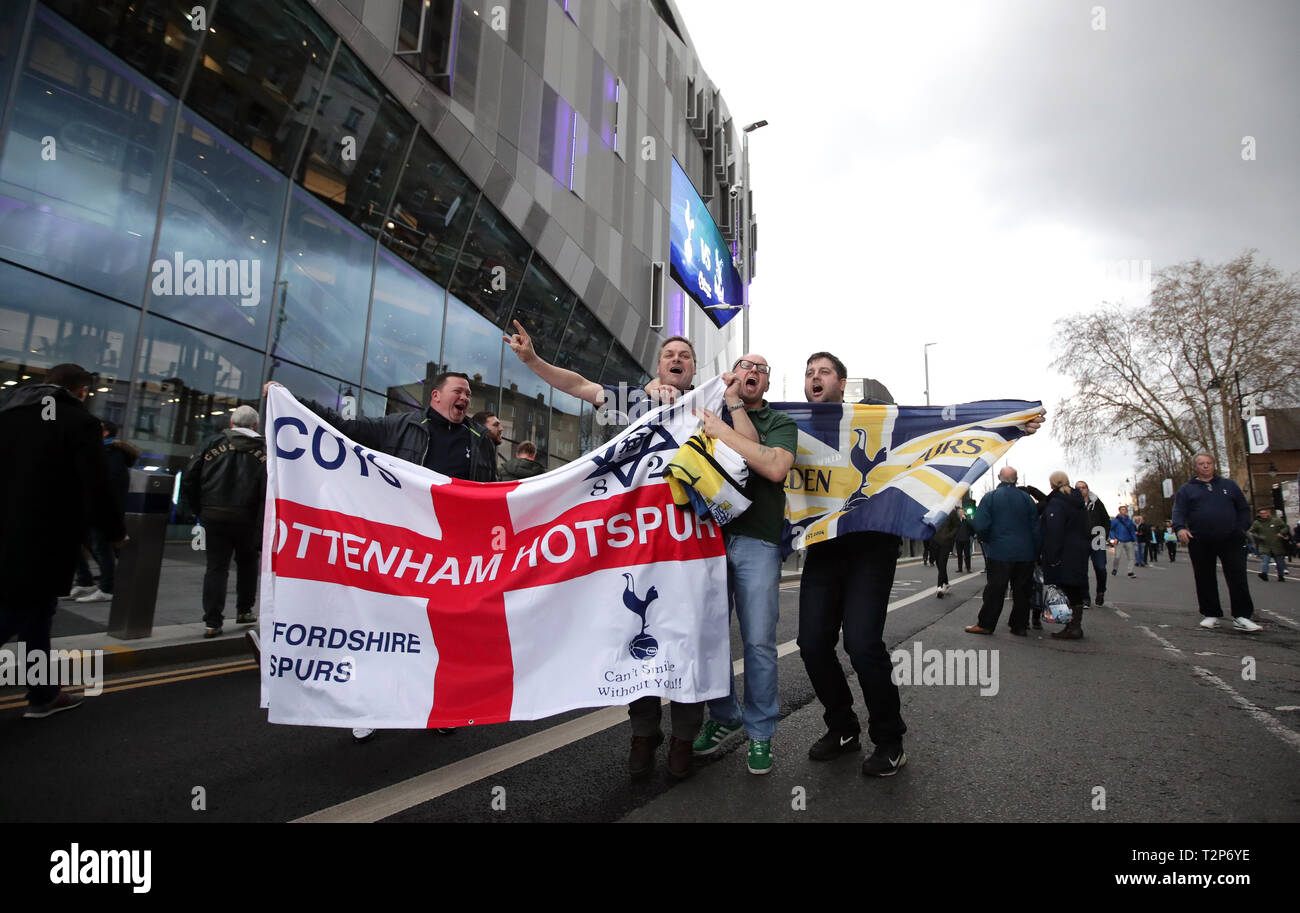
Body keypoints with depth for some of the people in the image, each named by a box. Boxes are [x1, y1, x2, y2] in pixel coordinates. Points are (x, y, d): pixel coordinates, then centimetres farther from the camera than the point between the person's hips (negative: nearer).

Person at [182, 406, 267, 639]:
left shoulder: (214, 444, 3)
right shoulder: (264, 450, -2)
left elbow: (188, 481, 2)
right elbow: (268, 491, -12)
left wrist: (201, 511, 11)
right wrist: (261, 528, -8)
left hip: (213, 517, 1)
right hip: (246, 521, -1)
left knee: (216, 568, 5)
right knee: (247, 563, 19)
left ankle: (212, 622, 3)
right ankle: (243, 611, 27)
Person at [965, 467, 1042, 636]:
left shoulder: (990, 497, -6)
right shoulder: (1027, 498, 3)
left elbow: (980, 525, -13)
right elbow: (1036, 528, 4)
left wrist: (986, 541, 7)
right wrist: (1035, 552, 10)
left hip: (999, 553, -3)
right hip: (1025, 554, 3)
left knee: (995, 590, 2)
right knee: (1022, 590, 10)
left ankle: (985, 624, 6)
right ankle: (1020, 625, 16)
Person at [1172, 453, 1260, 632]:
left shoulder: (1228, 485, 15)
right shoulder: (1186, 490, 10)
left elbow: (1243, 509, 16)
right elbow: (1179, 512, 1)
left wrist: (1242, 528, 2)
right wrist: (1180, 528, -18)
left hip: (1231, 540, 1)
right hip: (1200, 542, -1)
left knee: (1238, 577, -4)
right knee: (1205, 579, 4)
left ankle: (1241, 617, 0)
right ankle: (1211, 614, 14)